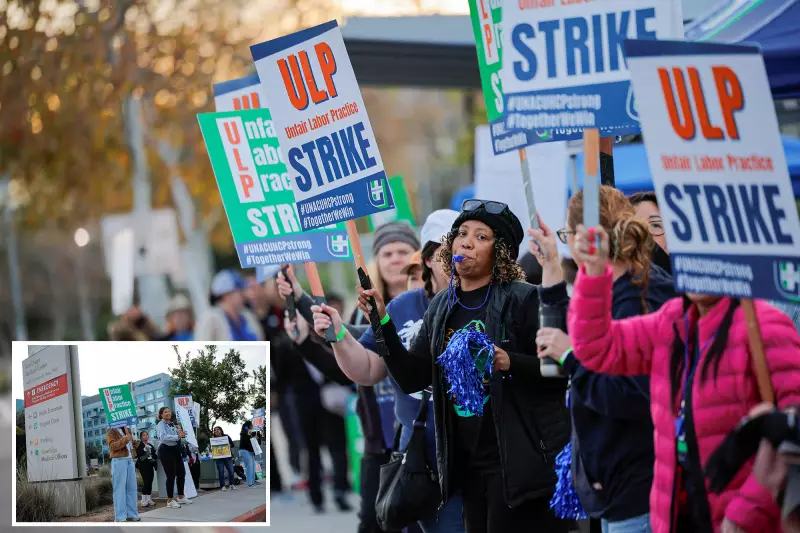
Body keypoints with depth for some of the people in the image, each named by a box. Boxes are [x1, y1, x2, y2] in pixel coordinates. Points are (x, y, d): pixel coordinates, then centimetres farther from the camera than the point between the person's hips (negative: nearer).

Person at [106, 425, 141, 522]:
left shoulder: (126, 430, 19)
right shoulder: (111, 432, -3)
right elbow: (113, 446, -16)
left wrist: (135, 443, 8)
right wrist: (125, 439, -23)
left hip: (130, 460, 7)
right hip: (119, 461, -7)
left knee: (131, 488, 7)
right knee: (120, 489, -7)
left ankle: (131, 514, 14)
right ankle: (119, 517, -7)